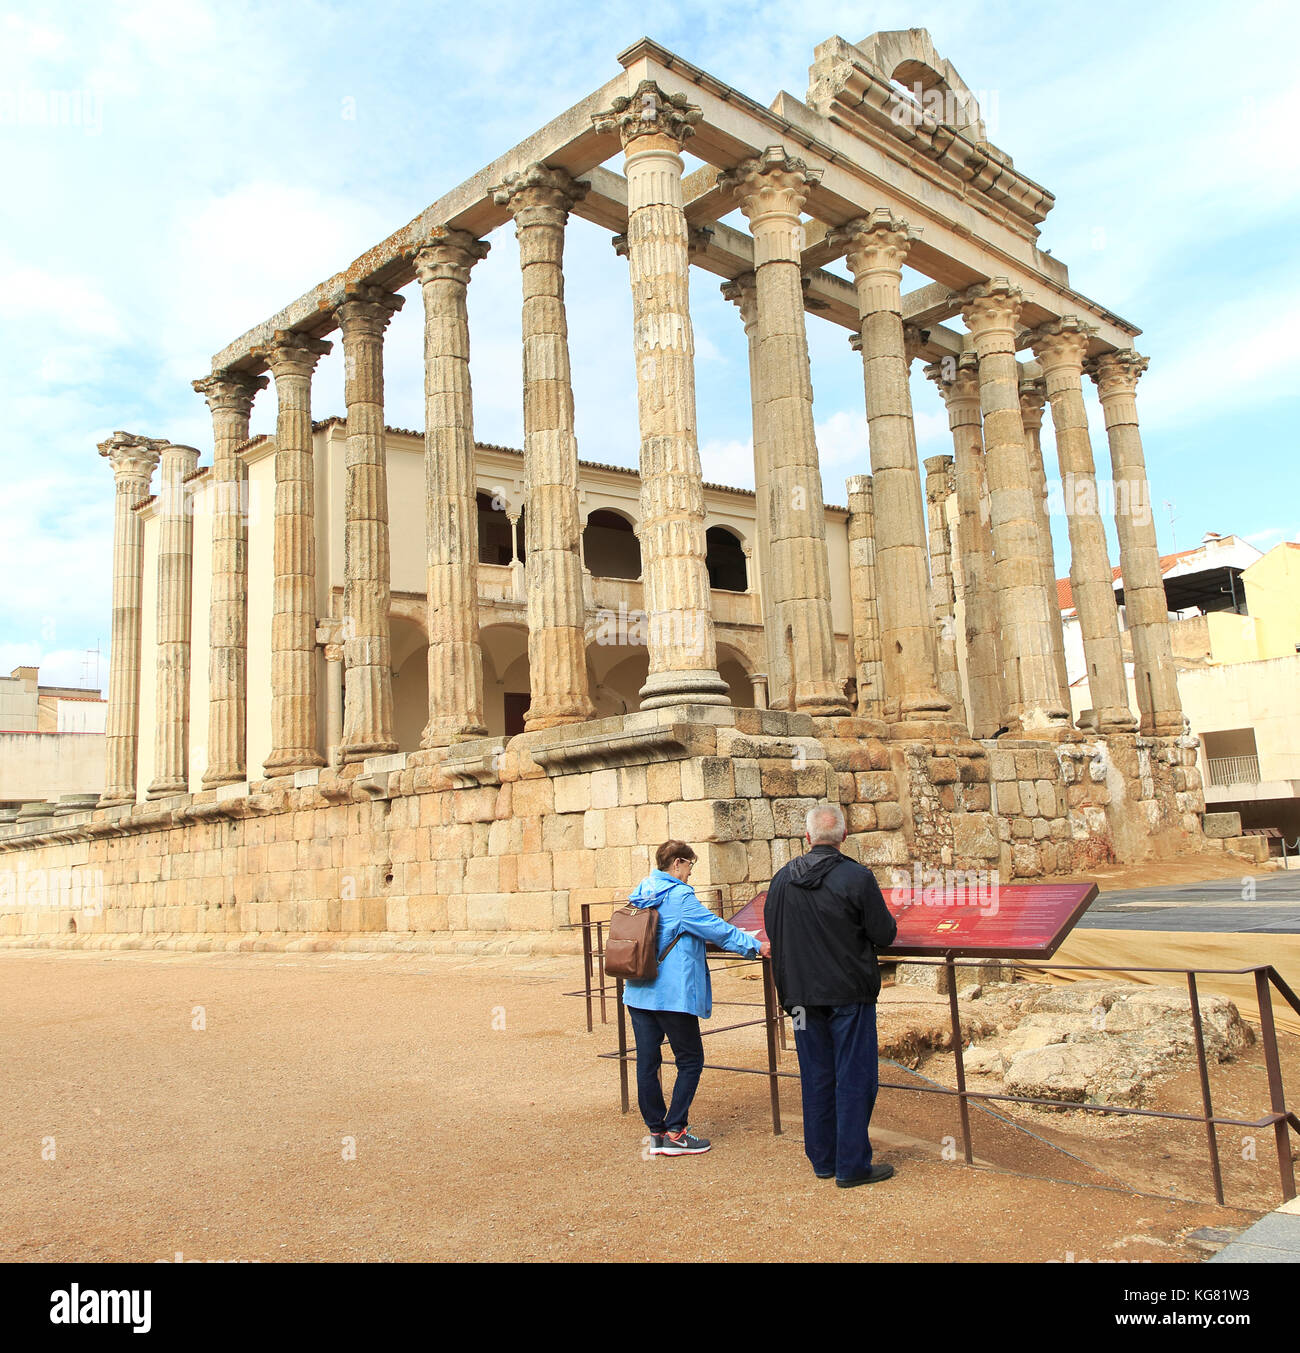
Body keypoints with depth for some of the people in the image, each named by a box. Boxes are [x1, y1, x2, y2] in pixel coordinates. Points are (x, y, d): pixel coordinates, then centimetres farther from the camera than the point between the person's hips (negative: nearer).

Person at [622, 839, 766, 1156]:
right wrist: (756, 946, -2)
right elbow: (717, 928, -12)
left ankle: (656, 1132, 17)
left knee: (647, 1061, 10)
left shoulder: (641, 893, 10)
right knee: (690, 1060, 5)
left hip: (638, 992, 8)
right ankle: (674, 1133, 4)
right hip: (672, 993, -8)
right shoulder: (679, 896, -14)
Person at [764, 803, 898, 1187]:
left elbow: (772, 931, 10)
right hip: (849, 992, -4)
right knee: (854, 1077, 5)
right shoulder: (857, 877, -15)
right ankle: (852, 1166, 11)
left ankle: (823, 1160, 24)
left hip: (802, 993, 4)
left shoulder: (783, 879, 0)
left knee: (816, 1076, 14)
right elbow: (884, 934, -9)